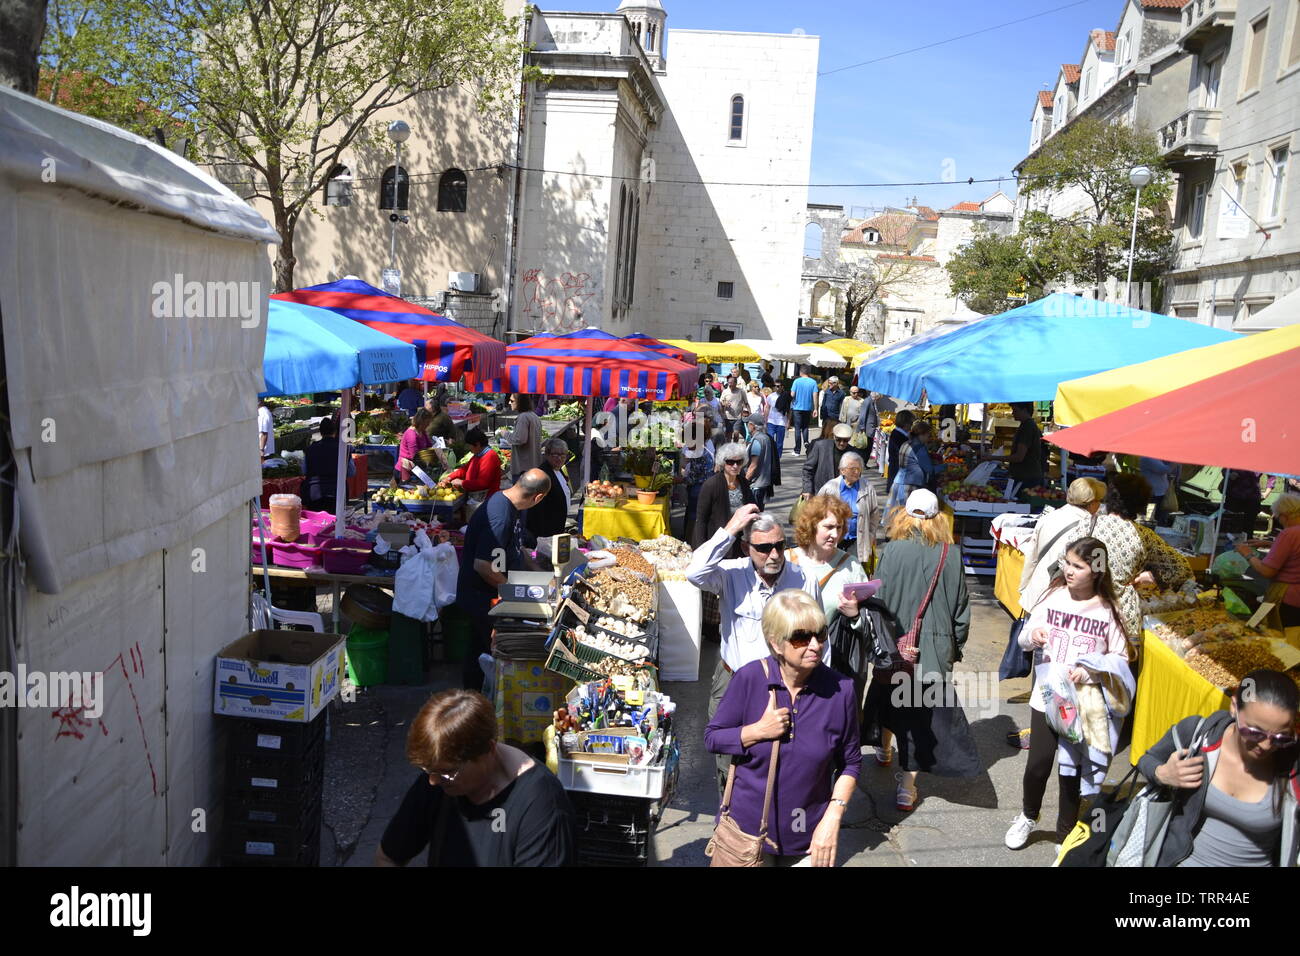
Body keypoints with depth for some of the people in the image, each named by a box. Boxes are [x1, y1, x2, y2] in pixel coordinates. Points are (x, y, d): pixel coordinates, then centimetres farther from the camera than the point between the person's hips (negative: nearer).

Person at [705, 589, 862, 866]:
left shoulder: (840, 690, -12)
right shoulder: (750, 679, -14)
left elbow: (850, 763, 0)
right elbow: (712, 737, -5)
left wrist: (832, 818, -10)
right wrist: (758, 731, -20)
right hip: (748, 825, -1)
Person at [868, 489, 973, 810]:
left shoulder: (892, 550, -10)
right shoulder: (951, 554, -5)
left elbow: (878, 599, -8)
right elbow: (961, 607, 1)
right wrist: (956, 647, 14)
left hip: (895, 646, 0)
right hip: (936, 648, 0)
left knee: (888, 696, 25)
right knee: (923, 713, 7)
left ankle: (885, 750, 47)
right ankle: (907, 785, 7)